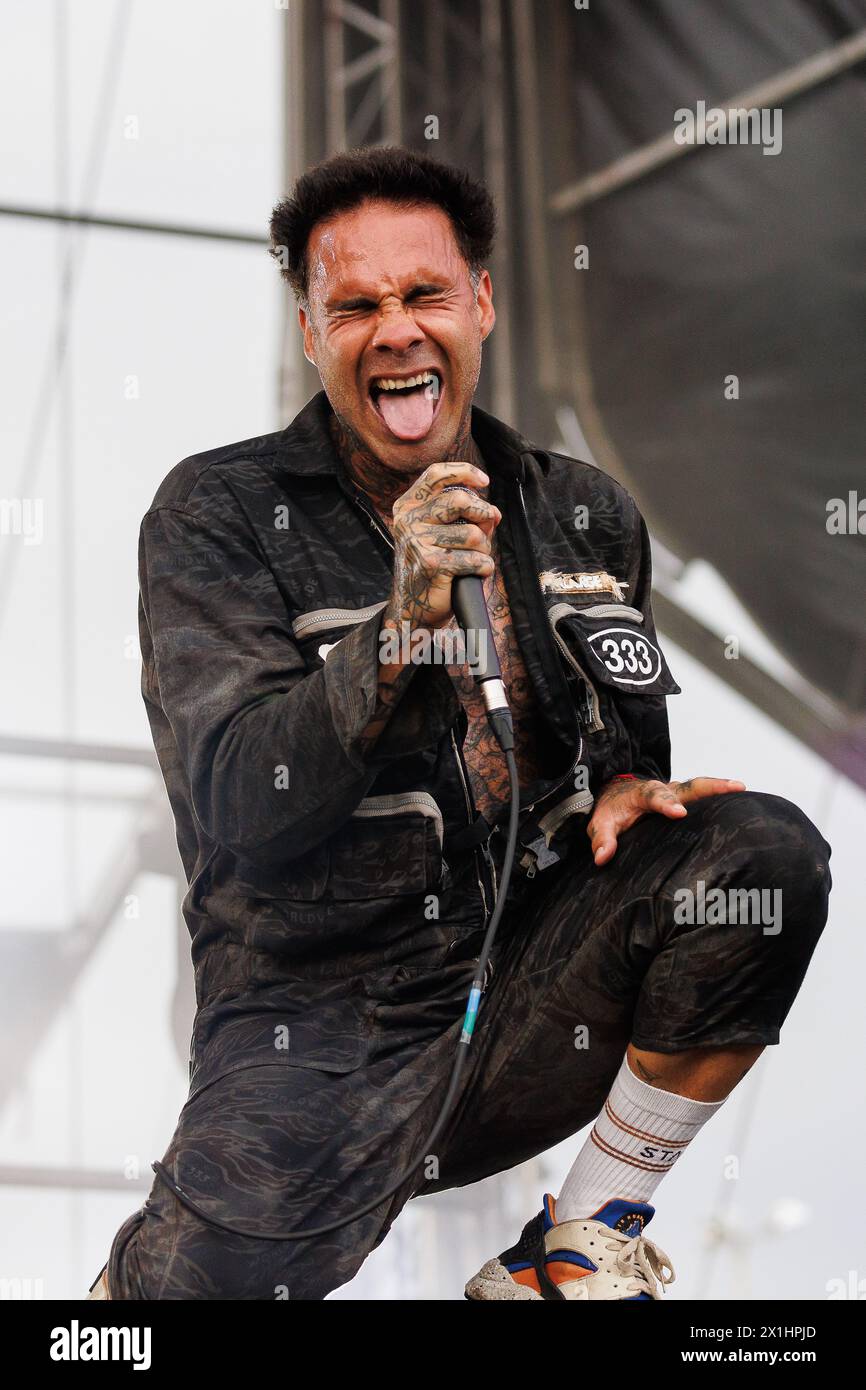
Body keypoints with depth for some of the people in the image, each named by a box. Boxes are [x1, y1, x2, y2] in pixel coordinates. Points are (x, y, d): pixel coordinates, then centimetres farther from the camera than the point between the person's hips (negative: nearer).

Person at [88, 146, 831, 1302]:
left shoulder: (586, 516, 9)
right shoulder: (217, 515, -4)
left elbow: (623, 750, 24)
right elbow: (237, 806, -15)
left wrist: (622, 789, -1)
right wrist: (403, 623, -28)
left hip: (531, 996, 4)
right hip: (320, 1021, -4)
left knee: (765, 851, -18)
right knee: (219, 1283, -30)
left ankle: (583, 1247, -5)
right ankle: (162, 1257, 10)